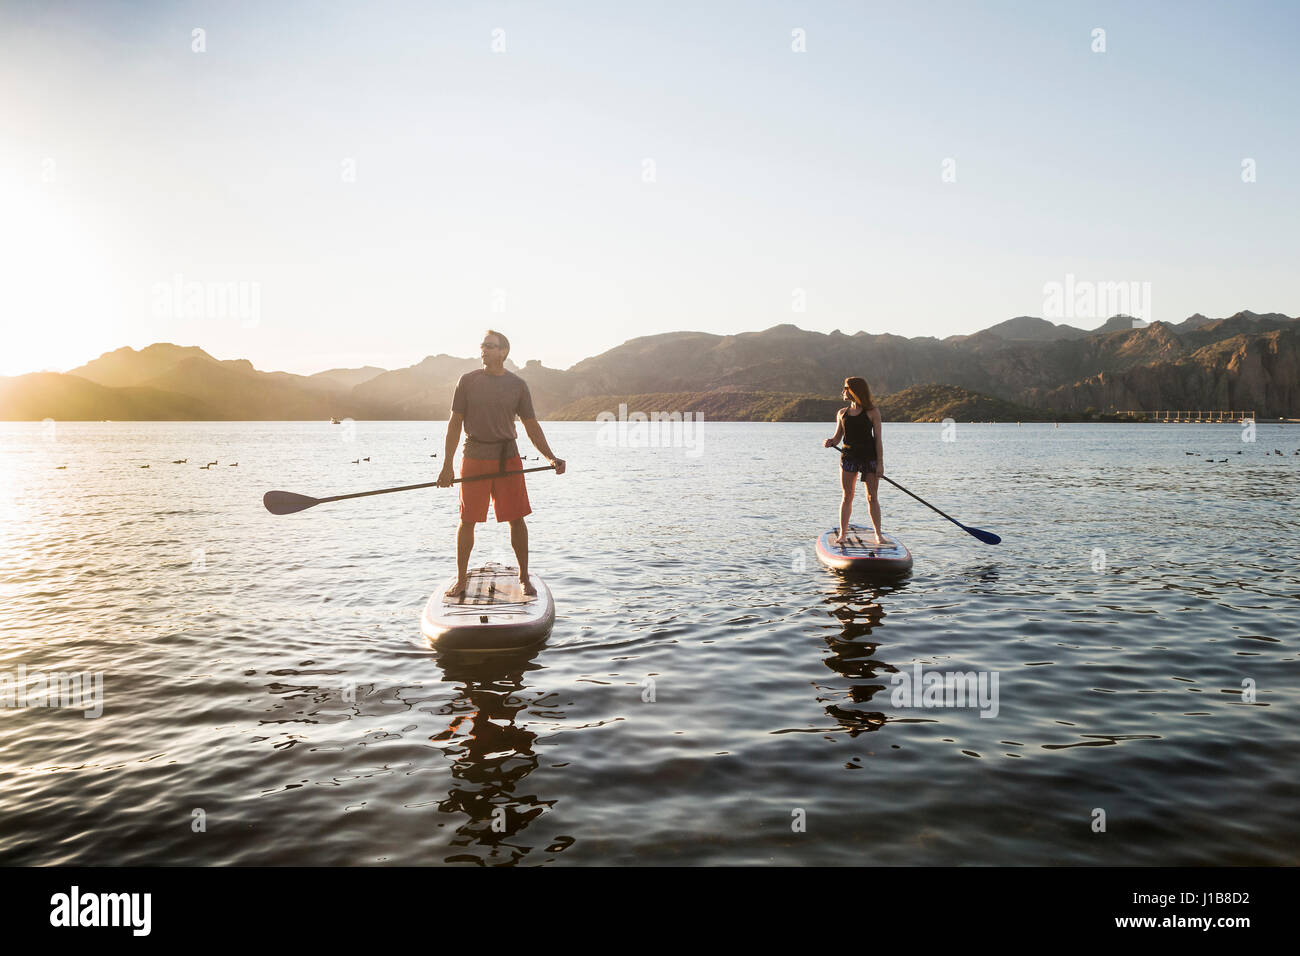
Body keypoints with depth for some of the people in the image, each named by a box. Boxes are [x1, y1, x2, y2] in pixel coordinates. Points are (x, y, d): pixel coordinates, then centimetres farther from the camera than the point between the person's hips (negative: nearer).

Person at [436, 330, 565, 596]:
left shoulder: (517, 385, 4)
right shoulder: (468, 381, 3)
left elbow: (532, 427, 7)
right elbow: (455, 424, 3)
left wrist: (551, 458, -6)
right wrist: (447, 465, -2)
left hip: (508, 458, 1)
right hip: (474, 458, 0)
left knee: (517, 519, 1)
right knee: (467, 521, 3)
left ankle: (524, 577, 15)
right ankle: (461, 580, 16)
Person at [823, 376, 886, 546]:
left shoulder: (872, 412, 0)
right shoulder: (842, 413, 10)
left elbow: (878, 439, -3)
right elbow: (837, 437, 13)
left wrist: (880, 463, -8)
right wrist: (830, 442, -10)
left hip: (869, 456, -2)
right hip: (848, 456, 3)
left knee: (872, 497, 2)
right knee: (847, 496, 2)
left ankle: (878, 534, 11)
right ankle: (842, 533, 7)